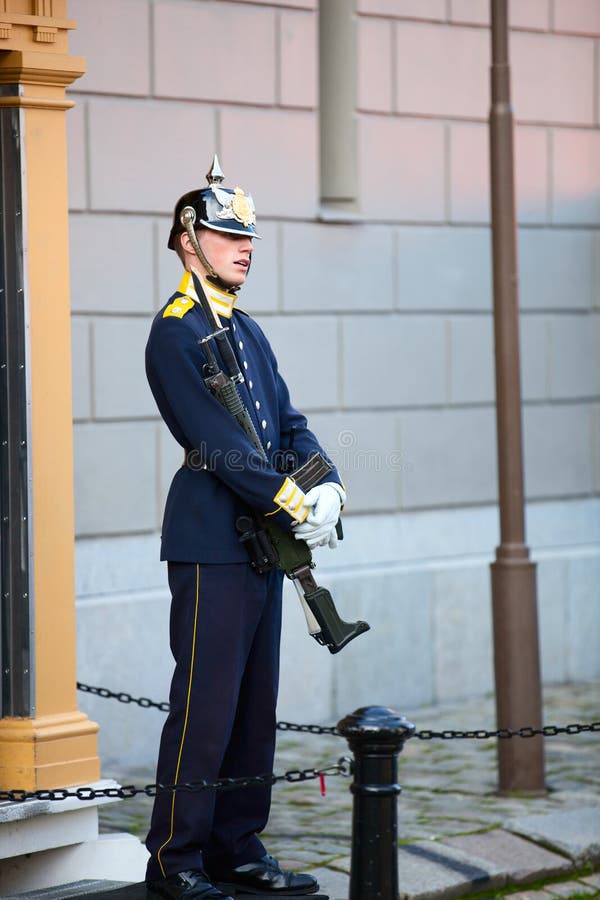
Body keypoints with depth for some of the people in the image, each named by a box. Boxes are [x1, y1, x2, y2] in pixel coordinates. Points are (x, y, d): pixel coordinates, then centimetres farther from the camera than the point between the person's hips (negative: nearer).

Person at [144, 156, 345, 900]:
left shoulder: (248, 330, 17)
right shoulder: (176, 331, -10)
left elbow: (288, 423, 15)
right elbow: (218, 444, -17)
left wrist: (327, 484, -4)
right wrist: (296, 508, -16)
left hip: (262, 542, 9)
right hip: (212, 544, -9)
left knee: (255, 706, 11)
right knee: (205, 705, -6)